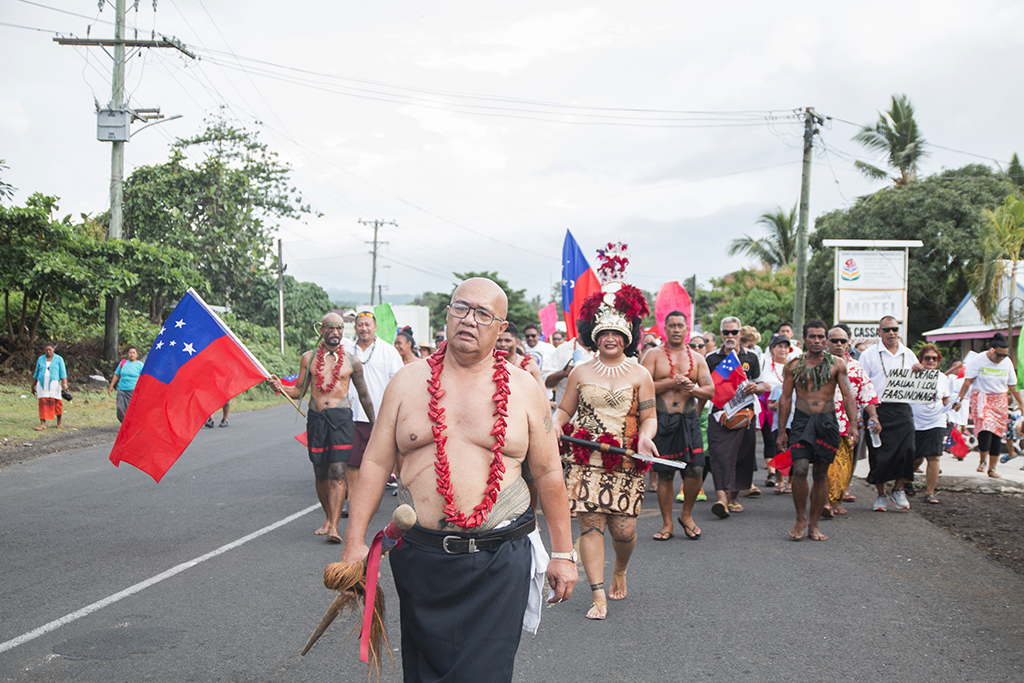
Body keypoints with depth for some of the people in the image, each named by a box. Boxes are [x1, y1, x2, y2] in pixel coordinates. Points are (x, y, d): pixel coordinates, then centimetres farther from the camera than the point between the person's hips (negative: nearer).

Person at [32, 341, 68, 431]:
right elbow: (36, 373, 16)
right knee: (43, 404, -6)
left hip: (54, 383, -2)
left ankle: (59, 422, 17)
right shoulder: (40, 359, 10)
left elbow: (63, 373, -4)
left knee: (57, 403, -1)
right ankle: (43, 424, -8)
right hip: (42, 384, 2)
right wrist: (33, 385, 17)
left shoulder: (59, 359, 2)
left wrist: (64, 384, -17)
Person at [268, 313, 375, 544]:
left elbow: (363, 395, 15)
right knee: (320, 473, 8)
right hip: (316, 418, 2)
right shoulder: (309, 358, 9)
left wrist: (374, 424, 18)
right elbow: (299, 390, 13)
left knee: (337, 472, -12)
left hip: (341, 417, -2)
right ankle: (329, 518, 27)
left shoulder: (352, 361, 6)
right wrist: (280, 387, -8)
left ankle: (333, 527, -17)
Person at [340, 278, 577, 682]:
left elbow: (548, 473, 6)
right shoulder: (407, 383, 5)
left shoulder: (524, 389, 3)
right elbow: (376, 463, 5)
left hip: (498, 561, -1)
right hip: (420, 555, 2)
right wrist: (354, 542, 0)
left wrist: (563, 553, 6)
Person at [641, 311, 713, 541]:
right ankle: (667, 523, 16)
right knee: (665, 475, 2)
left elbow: (710, 391, 7)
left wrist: (692, 389, -13)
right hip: (662, 419, -2)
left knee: (695, 470, -7)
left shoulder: (697, 358, 12)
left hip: (689, 419, 2)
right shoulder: (654, 355, 3)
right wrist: (672, 383, -14)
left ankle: (687, 515, 16)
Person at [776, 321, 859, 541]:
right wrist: (781, 431, 4)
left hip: (827, 422, 1)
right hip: (802, 421, -1)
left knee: (821, 474, 4)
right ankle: (801, 518, 2)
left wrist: (853, 425, -10)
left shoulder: (837, 364, 5)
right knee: (800, 469, -16)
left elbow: (848, 396, 1)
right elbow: (785, 398, 8)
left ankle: (813, 525, 15)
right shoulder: (793, 365, 6)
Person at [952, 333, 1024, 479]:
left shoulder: (1007, 362, 4)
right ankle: (983, 461, -3)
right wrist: (959, 399, -13)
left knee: (997, 434, 0)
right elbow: (967, 381, -8)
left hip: (1000, 401, 4)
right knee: (985, 428, -22)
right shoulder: (978, 360, -8)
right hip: (982, 398, -4)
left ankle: (992, 468, 7)